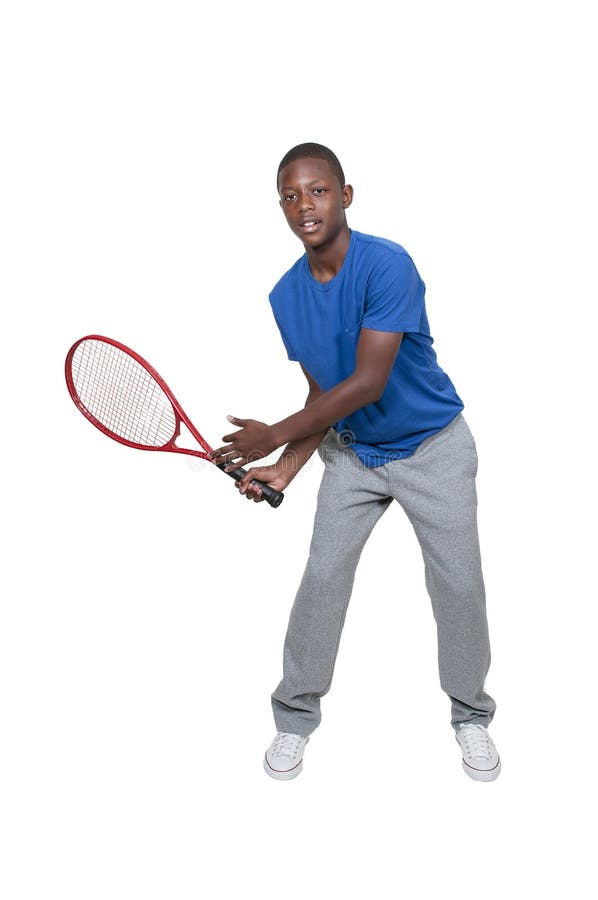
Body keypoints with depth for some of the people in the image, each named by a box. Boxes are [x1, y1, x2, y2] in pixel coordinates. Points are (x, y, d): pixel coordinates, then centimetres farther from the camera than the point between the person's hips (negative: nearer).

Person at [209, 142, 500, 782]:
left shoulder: (388, 265, -25)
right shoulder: (286, 296, -6)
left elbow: (367, 382, -30)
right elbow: (323, 394, 0)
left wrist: (276, 437, -26)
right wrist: (284, 470, -11)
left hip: (432, 447, -4)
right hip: (352, 450, 4)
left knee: (458, 586, 0)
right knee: (323, 575, 0)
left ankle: (470, 715, 25)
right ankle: (296, 715, 18)